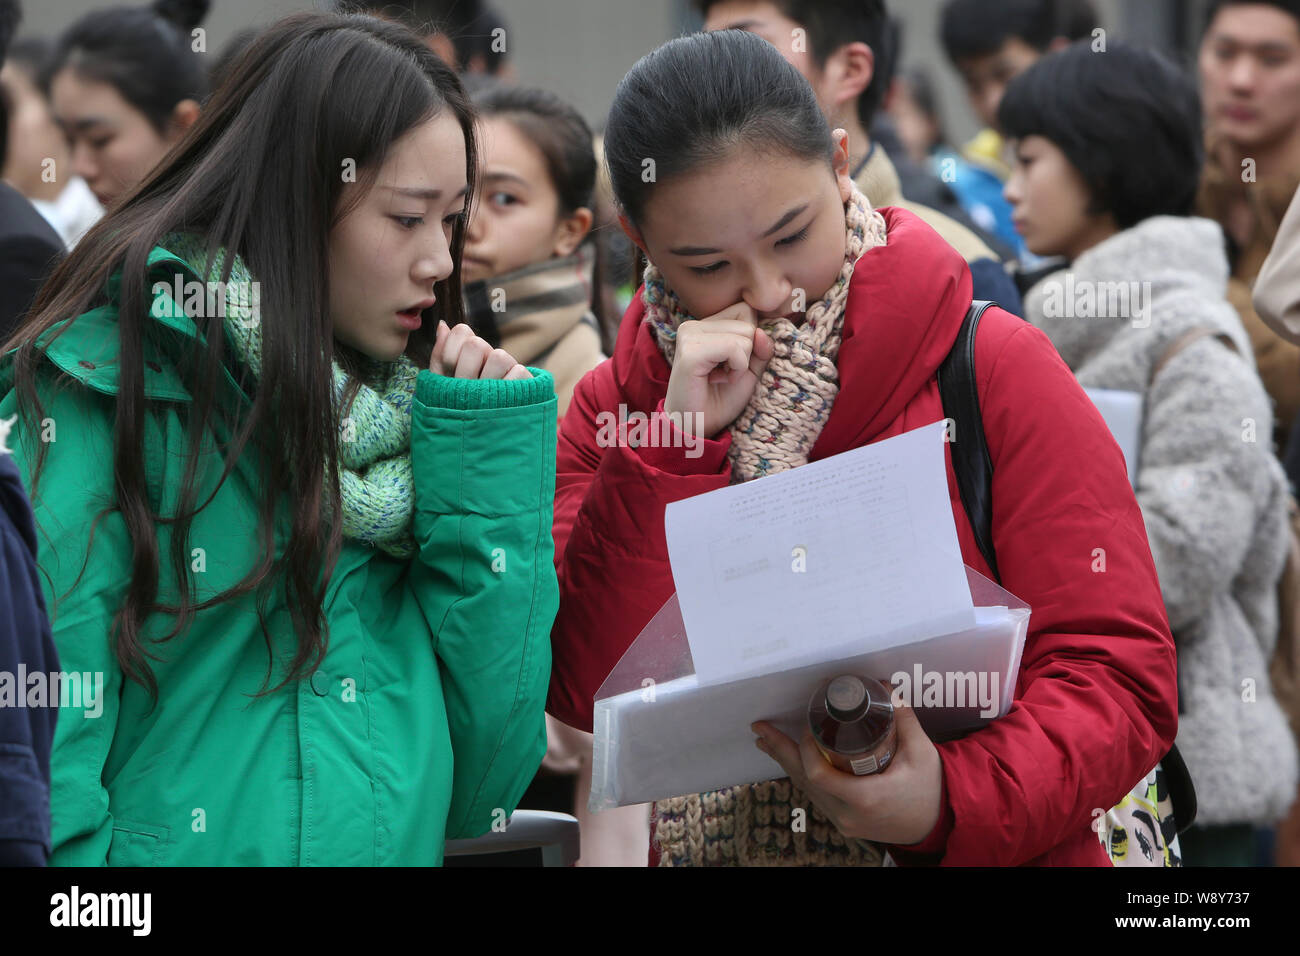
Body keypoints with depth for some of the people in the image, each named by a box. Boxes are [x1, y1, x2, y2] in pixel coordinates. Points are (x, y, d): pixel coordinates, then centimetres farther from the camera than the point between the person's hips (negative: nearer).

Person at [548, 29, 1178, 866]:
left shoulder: (998, 369, -1)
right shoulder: (616, 408, 6)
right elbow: (586, 691, -5)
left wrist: (952, 802, -21)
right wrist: (677, 444, -11)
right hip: (718, 846, 2)